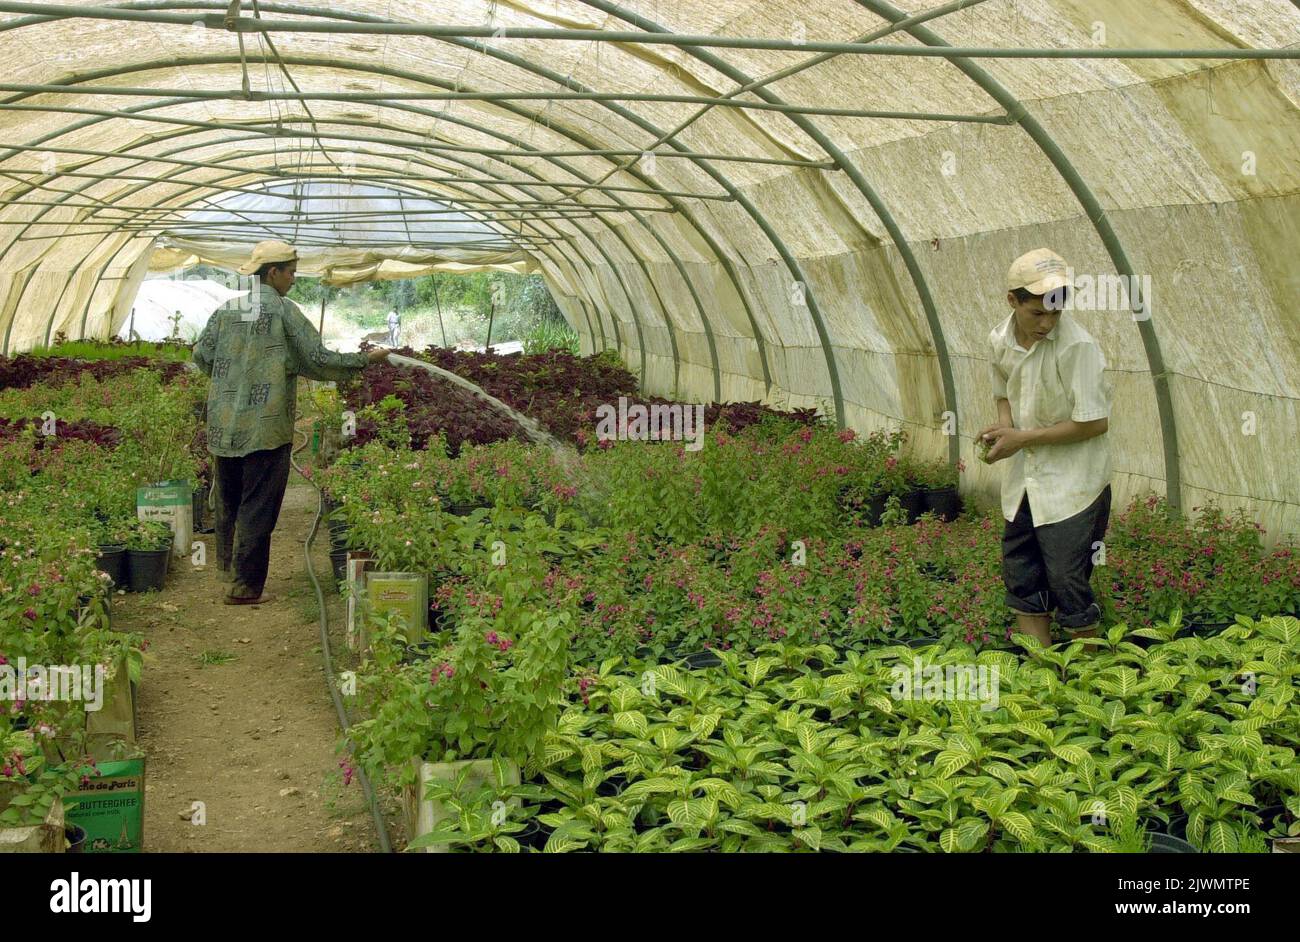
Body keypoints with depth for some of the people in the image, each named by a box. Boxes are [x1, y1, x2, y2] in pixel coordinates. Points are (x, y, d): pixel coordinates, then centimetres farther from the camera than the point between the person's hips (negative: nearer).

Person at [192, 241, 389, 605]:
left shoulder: (226, 309, 5)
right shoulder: (284, 311, -10)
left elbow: (201, 355, 8)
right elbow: (319, 359, -11)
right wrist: (366, 359, 1)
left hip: (224, 427, 6)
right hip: (266, 427, -6)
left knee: (228, 503, 19)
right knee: (258, 507, 1)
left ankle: (227, 569, 31)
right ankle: (246, 586, 4)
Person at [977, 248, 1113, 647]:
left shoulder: (1076, 346, -21)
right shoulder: (999, 341, -1)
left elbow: (1095, 422, -20)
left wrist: (1023, 438, -17)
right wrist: (1004, 427, -5)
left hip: (1072, 483, -7)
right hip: (1024, 479, 7)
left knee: (1067, 583, -1)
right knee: (1021, 578, 12)